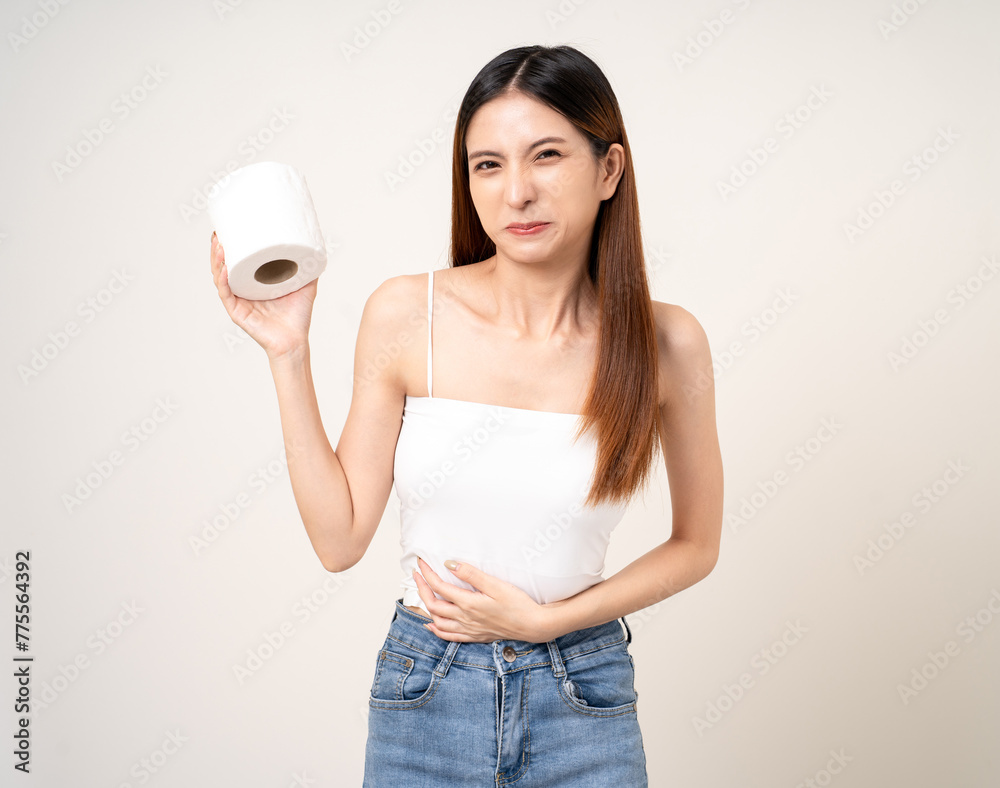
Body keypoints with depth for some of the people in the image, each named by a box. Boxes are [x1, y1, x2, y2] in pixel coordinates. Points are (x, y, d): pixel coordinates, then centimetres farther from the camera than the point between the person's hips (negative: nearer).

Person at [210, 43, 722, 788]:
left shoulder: (665, 341, -11)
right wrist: (288, 353, -13)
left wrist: (545, 619, -9)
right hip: (424, 698, 1)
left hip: (583, 706, 0)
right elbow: (340, 539, -8)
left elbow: (697, 545, 2)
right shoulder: (406, 313, -11)